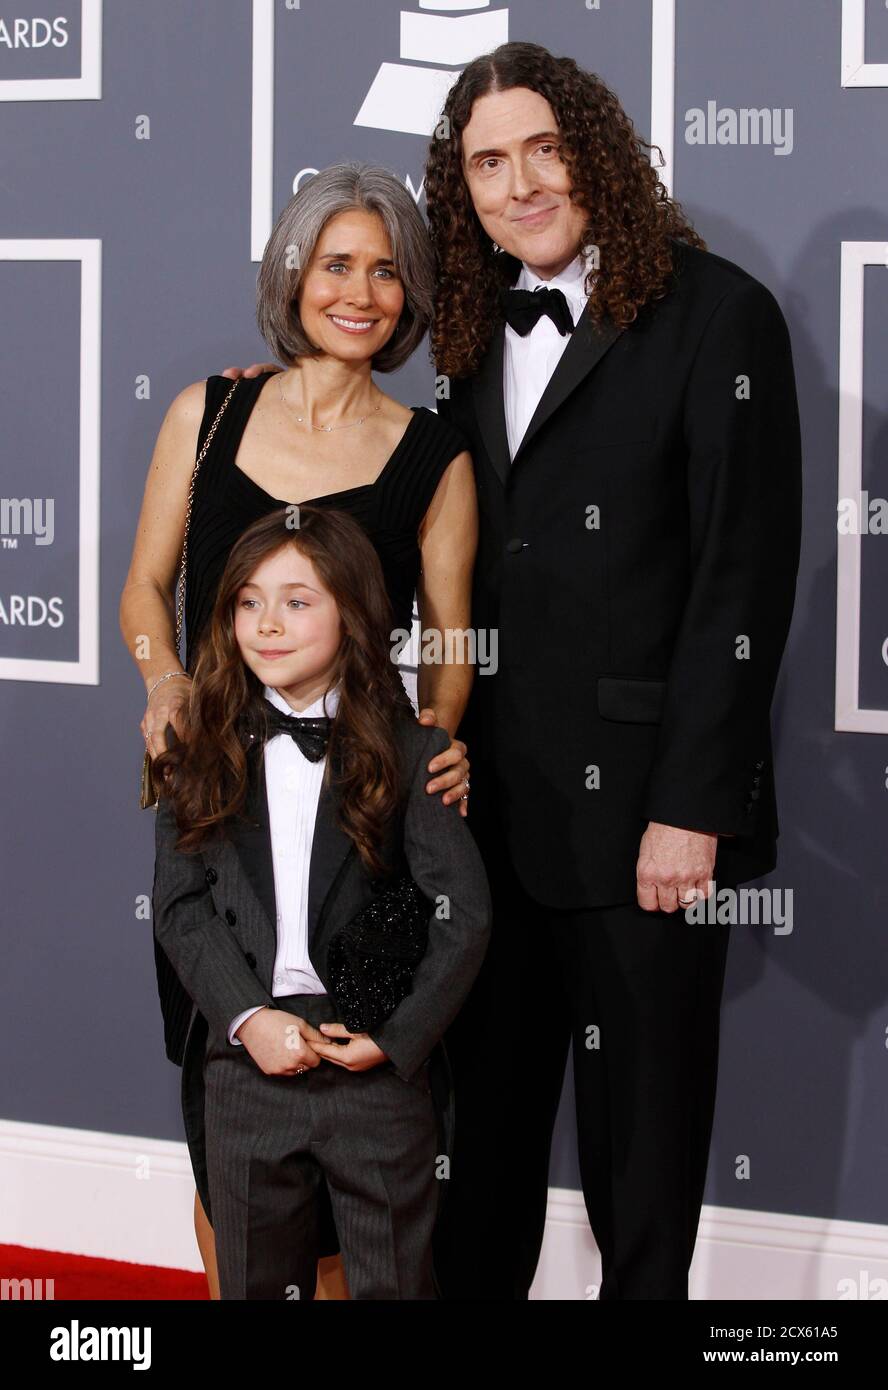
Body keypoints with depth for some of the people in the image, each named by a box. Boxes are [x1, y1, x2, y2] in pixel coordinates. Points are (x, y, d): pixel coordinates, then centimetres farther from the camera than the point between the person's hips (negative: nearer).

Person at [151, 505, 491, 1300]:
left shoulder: (409, 754, -3)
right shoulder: (205, 756, 4)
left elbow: (466, 914, -6)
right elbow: (180, 906, -1)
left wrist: (397, 1040, -12)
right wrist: (249, 1019, -13)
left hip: (380, 1069, -2)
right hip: (248, 1059, 2)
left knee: (394, 1278, 7)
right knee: (258, 1277, 12)